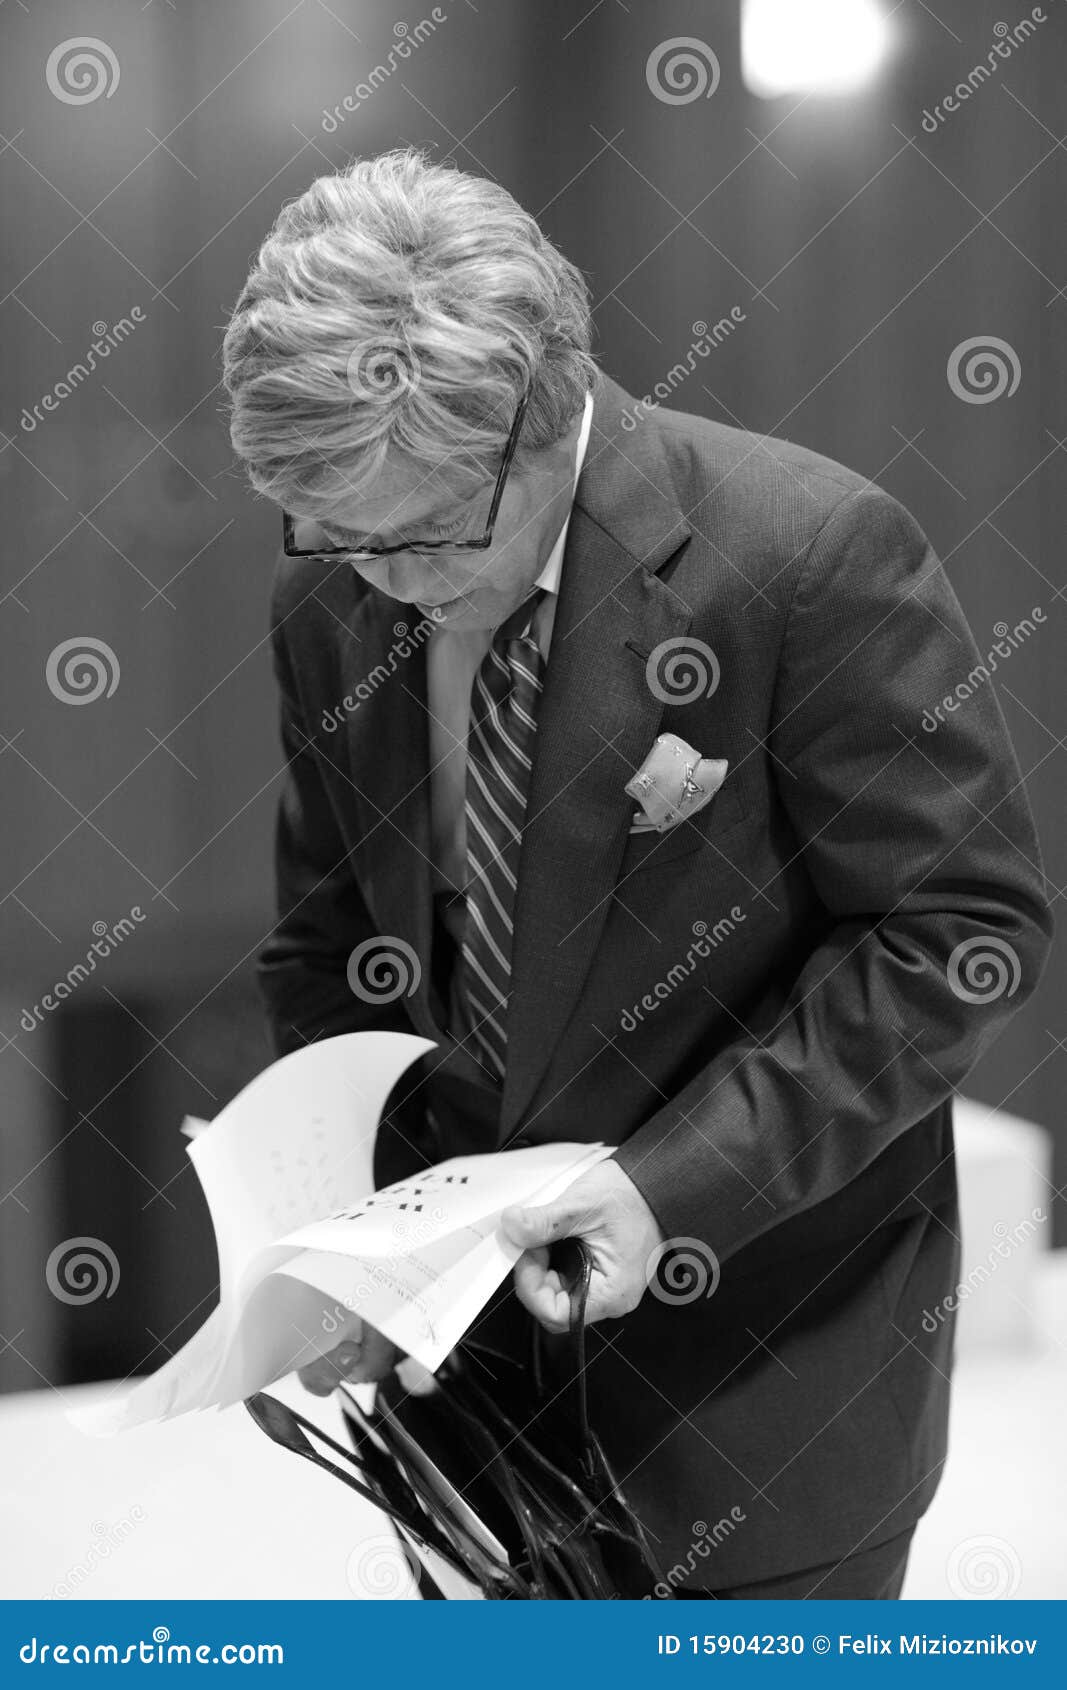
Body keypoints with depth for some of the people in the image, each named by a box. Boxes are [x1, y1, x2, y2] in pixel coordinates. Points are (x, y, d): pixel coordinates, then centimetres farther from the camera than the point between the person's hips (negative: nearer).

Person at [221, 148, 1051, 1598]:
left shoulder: (813, 554, -22)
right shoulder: (331, 603, -4)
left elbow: (967, 927, -18)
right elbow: (328, 948, 7)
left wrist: (683, 1181, -25)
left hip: (769, 1346, -4)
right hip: (475, 1309, 5)